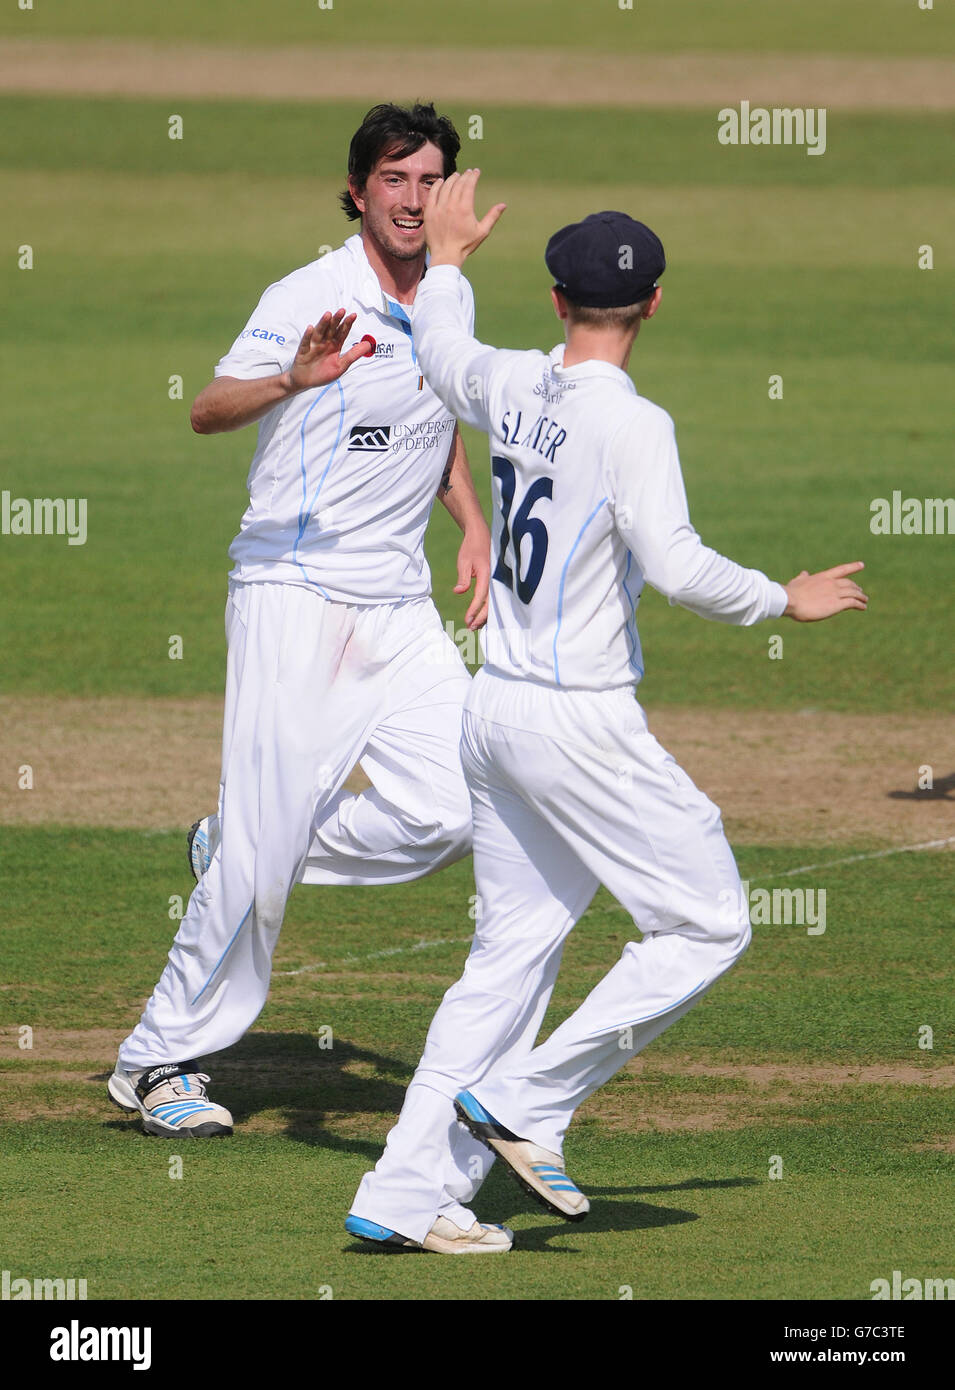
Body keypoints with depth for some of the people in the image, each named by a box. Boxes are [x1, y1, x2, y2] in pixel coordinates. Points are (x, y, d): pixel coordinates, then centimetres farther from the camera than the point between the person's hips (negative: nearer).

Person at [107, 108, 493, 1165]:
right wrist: (295, 378, -44)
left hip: (401, 605, 6)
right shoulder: (311, 297, -12)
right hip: (295, 594, -6)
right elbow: (208, 411, -25)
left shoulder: (451, 299, 9)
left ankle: (250, 848, 12)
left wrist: (473, 524, 11)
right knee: (261, 852, -9)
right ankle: (158, 1061, 5)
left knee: (455, 808, -10)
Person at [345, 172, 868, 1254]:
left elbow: (442, 354, 28)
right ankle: (528, 1103, -3)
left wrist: (446, 260, 46)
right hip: (580, 721, -8)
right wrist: (785, 601, -9)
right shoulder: (630, 424, -17)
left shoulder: (510, 387, 5)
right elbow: (677, 568, -25)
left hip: (495, 711, 8)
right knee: (708, 925, 1)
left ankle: (408, 1195, 8)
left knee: (512, 952, 12)